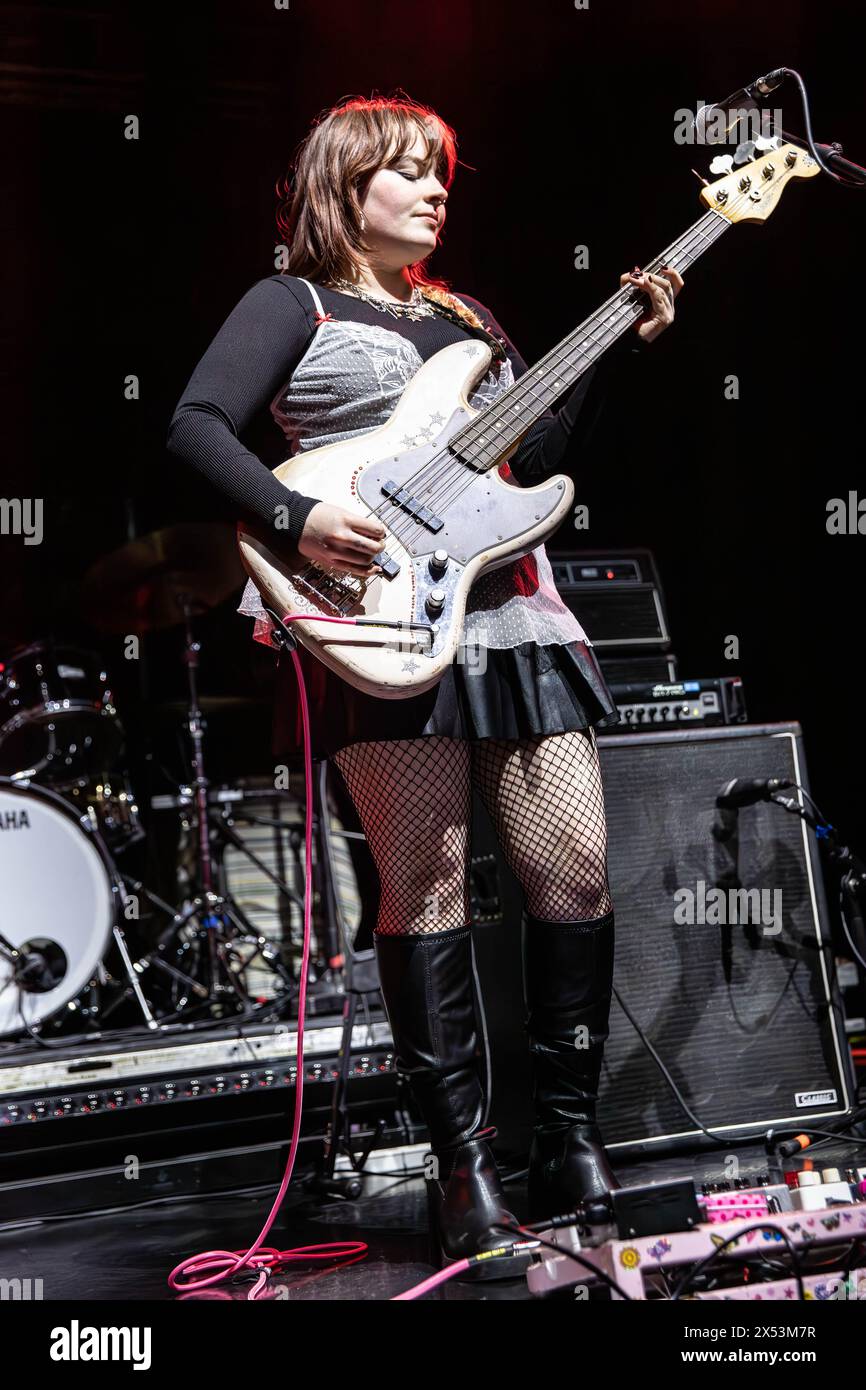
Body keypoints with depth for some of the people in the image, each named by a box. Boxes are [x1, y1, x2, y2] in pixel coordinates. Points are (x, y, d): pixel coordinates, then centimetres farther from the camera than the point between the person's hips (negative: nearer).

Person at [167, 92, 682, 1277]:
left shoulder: (467, 320, 27)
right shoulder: (293, 304, 7)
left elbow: (540, 453, 21)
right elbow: (197, 425, -6)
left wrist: (623, 348, 11)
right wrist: (294, 519, -20)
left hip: (513, 611, 6)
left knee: (576, 867, -1)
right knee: (426, 883, -7)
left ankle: (570, 1149, 10)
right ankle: (465, 1168, 0)